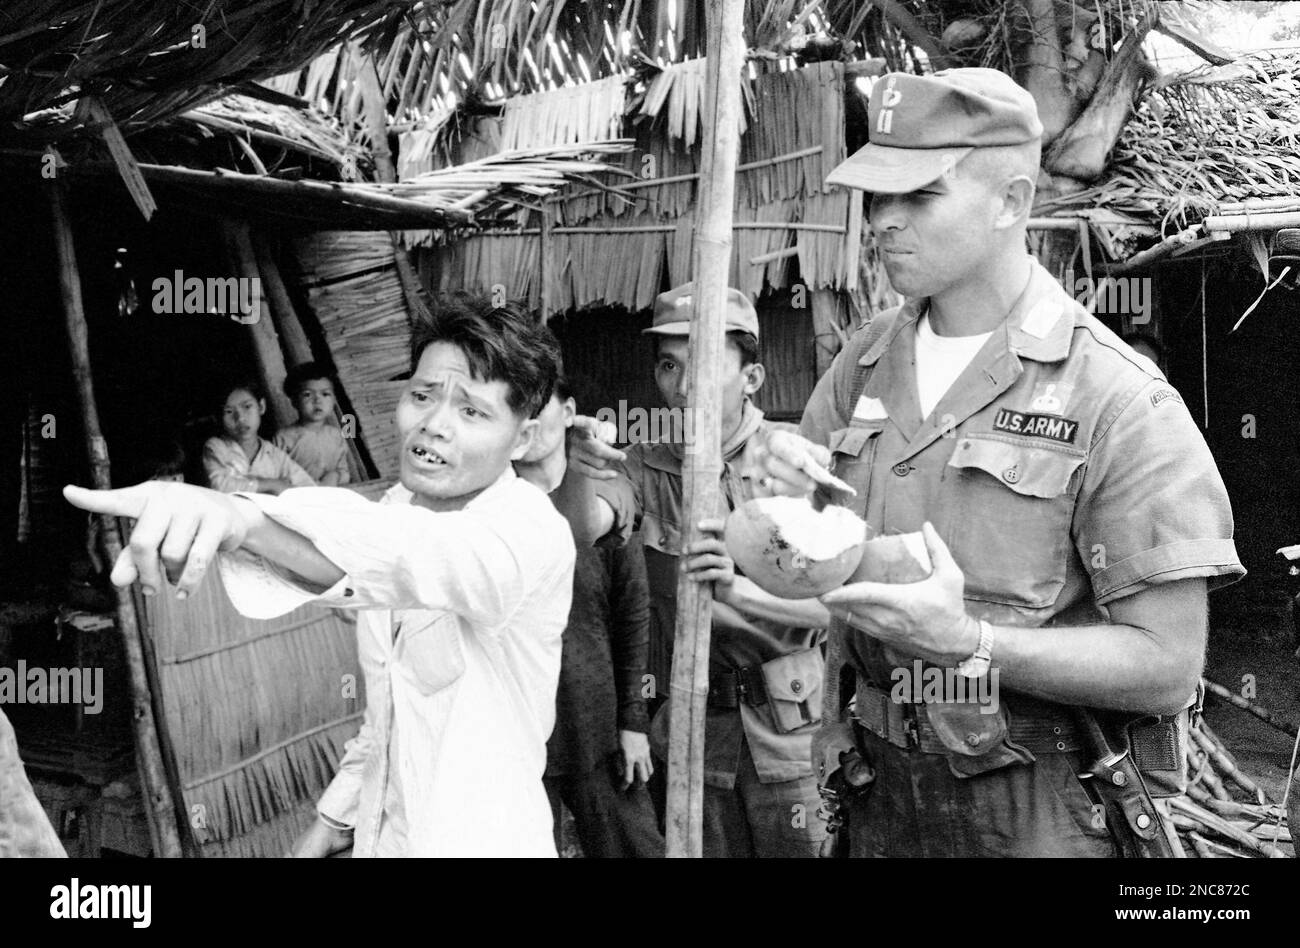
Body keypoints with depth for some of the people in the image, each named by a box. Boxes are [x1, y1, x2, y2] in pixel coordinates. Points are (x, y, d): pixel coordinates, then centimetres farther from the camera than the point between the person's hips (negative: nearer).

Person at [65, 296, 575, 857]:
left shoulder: (534, 535, -23)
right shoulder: (400, 506, 3)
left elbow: (420, 558, -45)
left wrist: (244, 518, -59)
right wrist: (334, 817, 12)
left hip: (482, 838, -6)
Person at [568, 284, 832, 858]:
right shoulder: (647, 468, 0)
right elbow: (586, 528, -19)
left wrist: (740, 590, -36)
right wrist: (578, 474, -41)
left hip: (786, 729, -2)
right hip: (691, 724, 3)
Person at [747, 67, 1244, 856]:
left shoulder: (1119, 401, -16)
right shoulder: (864, 364, 1)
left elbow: (1167, 668, -17)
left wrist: (969, 645, -27)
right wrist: (790, 499, -13)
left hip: (1041, 810, -5)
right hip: (883, 789, 5)